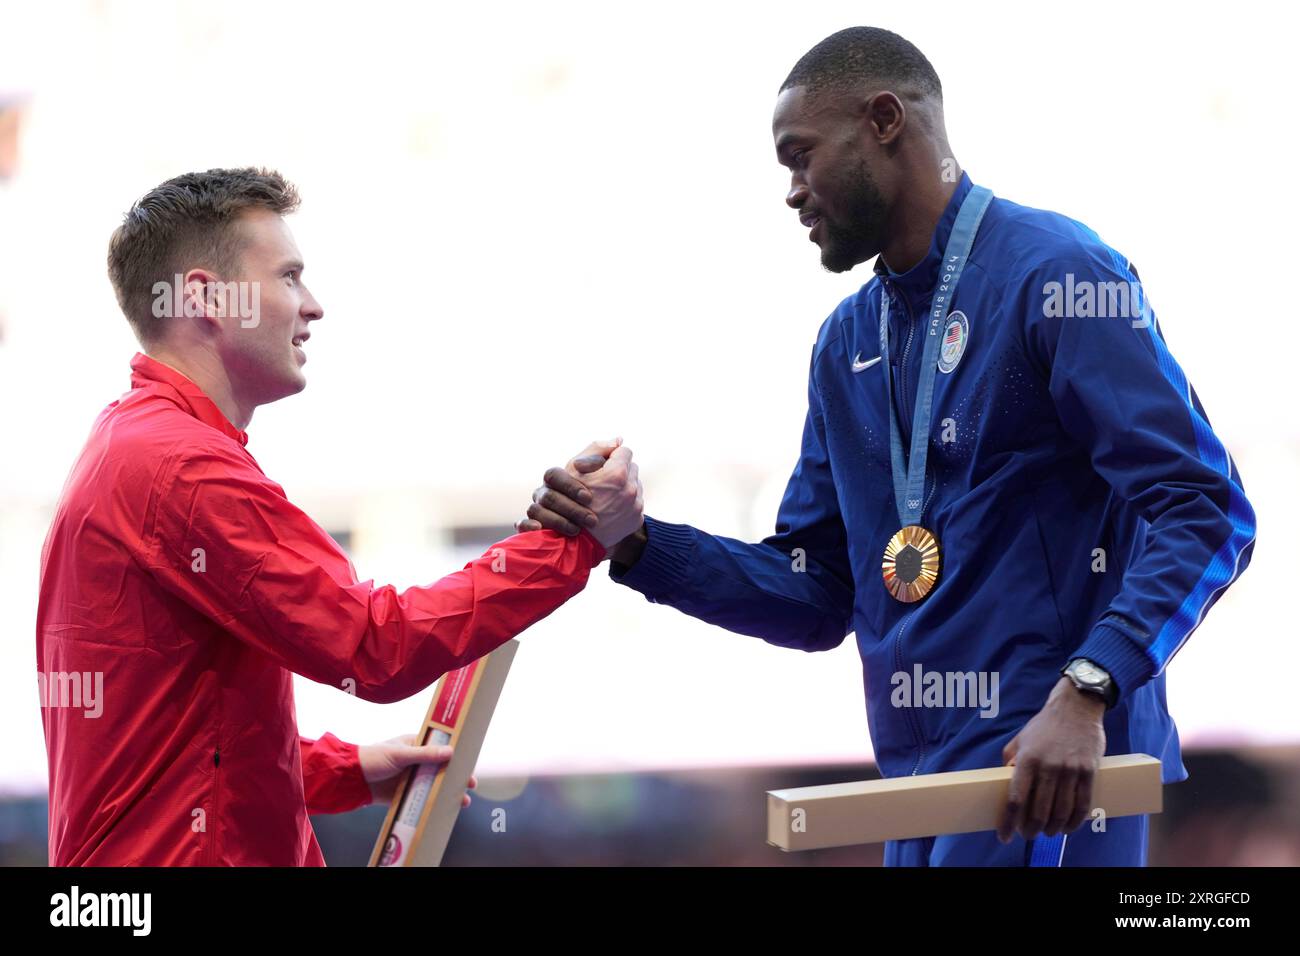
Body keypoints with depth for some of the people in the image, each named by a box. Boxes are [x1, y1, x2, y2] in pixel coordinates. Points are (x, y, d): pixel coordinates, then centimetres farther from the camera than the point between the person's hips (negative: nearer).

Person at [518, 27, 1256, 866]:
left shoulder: (1055, 276, -7)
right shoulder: (850, 340, 16)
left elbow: (1204, 514, -14)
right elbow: (817, 595, 18)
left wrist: (1086, 692, -26)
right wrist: (636, 544, 4)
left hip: (1046, 778, -7)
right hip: (922, 779, 7)